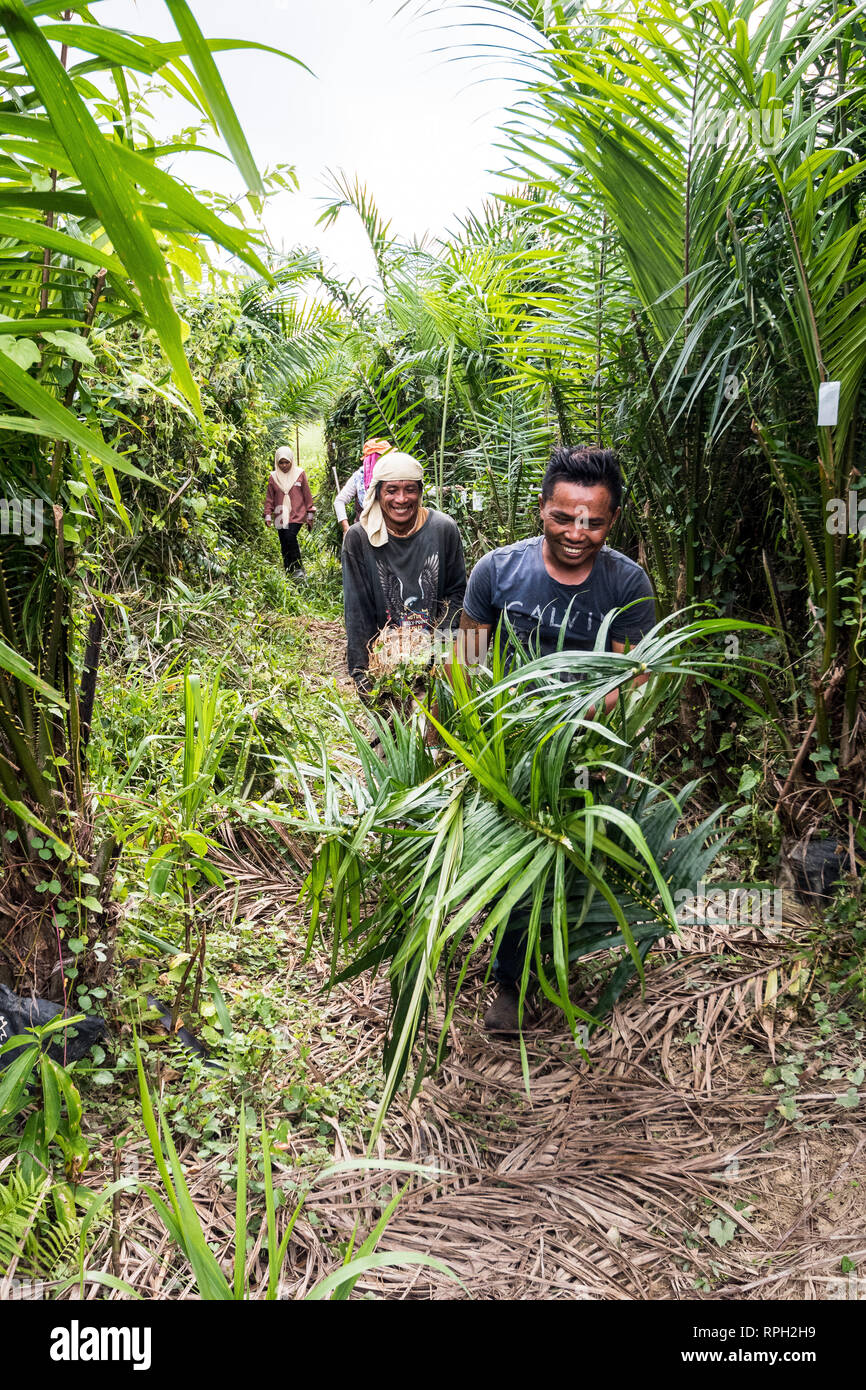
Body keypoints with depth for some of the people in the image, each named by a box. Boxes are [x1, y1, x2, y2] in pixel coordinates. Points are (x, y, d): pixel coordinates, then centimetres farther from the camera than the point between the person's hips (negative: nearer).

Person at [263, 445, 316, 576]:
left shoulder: (299, 474, 3)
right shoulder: (273, 477, 8)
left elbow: (307, 495, 5)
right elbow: (269, 498, 11)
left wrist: (310, 514, 4)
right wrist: (268, 515, 4)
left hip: (297, 515, -3)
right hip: (280, 516, 3)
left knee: (290, 537, -22)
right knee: (284, 545, 3)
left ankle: (298, 568, -11)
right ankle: (289, 572, 12)